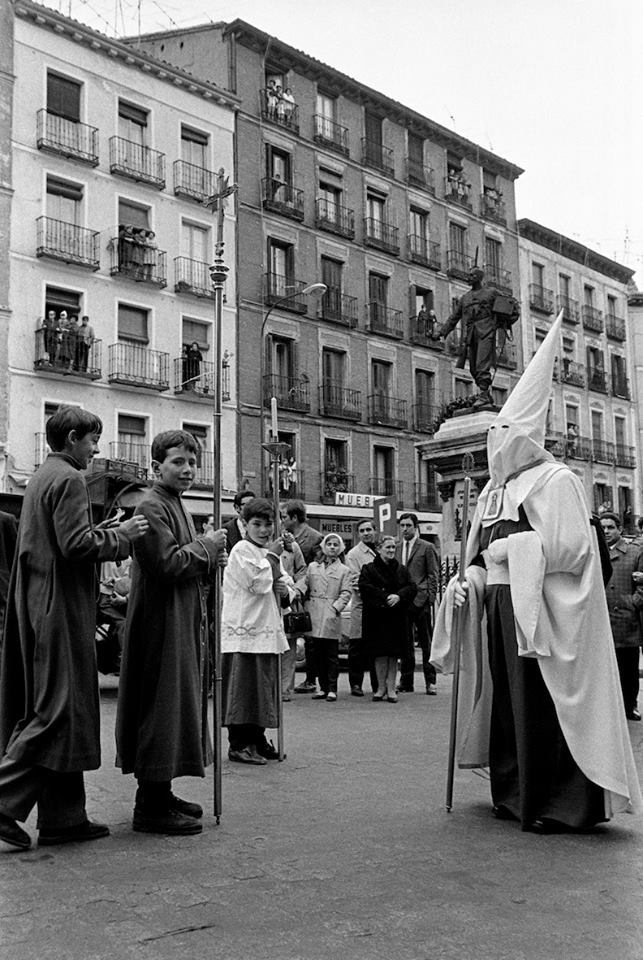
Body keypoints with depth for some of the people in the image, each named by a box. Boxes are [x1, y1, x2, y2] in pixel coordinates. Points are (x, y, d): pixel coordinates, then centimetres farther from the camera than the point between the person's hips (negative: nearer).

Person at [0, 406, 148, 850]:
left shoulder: (42, 476, 19)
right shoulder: (68, 480, -12)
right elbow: (76, 546, -20)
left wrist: (103, 531, 14)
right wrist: (121, 535, -8)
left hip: (39, 607, 10)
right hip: (61, 609, -10)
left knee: (51, 709, 10)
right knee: (61, 710, -6)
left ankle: (64, 817, 16)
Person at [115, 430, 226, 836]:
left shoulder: (180, 509, 18)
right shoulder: (152, 508, -13)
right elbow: (167, 563, -23)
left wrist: (211, 561, 5)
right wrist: (207, 546, -10)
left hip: (185, 623, 10)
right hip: (162, 623, -10)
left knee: (180, 706, 14)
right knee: (163, 707, -7)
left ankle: (160, 793, 24)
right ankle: (151, 808, 1)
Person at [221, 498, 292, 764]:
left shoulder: (270, 552, 18)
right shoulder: (241, 549, -8)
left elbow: (286, 585, 22)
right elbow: (259, 582, -18)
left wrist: (285, 590, 0)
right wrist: (272, 555, -11)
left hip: (268, 632, 9)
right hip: (244, 631, -8)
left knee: (265, 688, 12)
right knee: (243, 688, -5)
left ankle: (257, 740, 22)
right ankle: (238, 745, 2)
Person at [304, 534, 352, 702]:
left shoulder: (344, 570, 7)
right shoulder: (312, 567, 14)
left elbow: (346, 593, 1)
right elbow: (306, 588, 13)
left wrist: (336, 607, -12)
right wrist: (307, 606, 2)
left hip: (332, 615, -2)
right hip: (314, 615, 3)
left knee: (332, 654, -2)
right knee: (318, 653, 5)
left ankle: (332, 689, 4)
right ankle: (323, 687, 14)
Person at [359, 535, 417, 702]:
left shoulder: (401, 570, 14)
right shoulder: (368, 569, 2)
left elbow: (412, 587, 4)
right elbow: (365, 588, -12)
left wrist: (398, 596, -15)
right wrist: (385, 597, -20)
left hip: (397, 618, 3)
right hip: (376, 617, -3)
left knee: (393, 654, 1)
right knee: (381, 653, -3)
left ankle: (391, 688, 9)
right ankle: (381, 687, 10)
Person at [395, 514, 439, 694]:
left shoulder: (427, 548, 1)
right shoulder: (397, 548, 14)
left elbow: (433, 576, -1)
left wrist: (430, 600, -9)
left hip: (421, 601, -4)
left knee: (426, 643, 1)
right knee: (405, 643, 8)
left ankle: (430, 681, 7)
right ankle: (406, 681, 15)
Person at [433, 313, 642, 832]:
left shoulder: (555, 481, -7)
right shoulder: (494, 490, 16)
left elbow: (571, 546, -16)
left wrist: (512, 549, -14)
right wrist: (470, 580, 2)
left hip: (543, 611, -7)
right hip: (501, 609, 7)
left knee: (544, 705, -5)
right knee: (508, 700, 10)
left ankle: (563, 803, 6)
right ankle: (517, 794, 21)